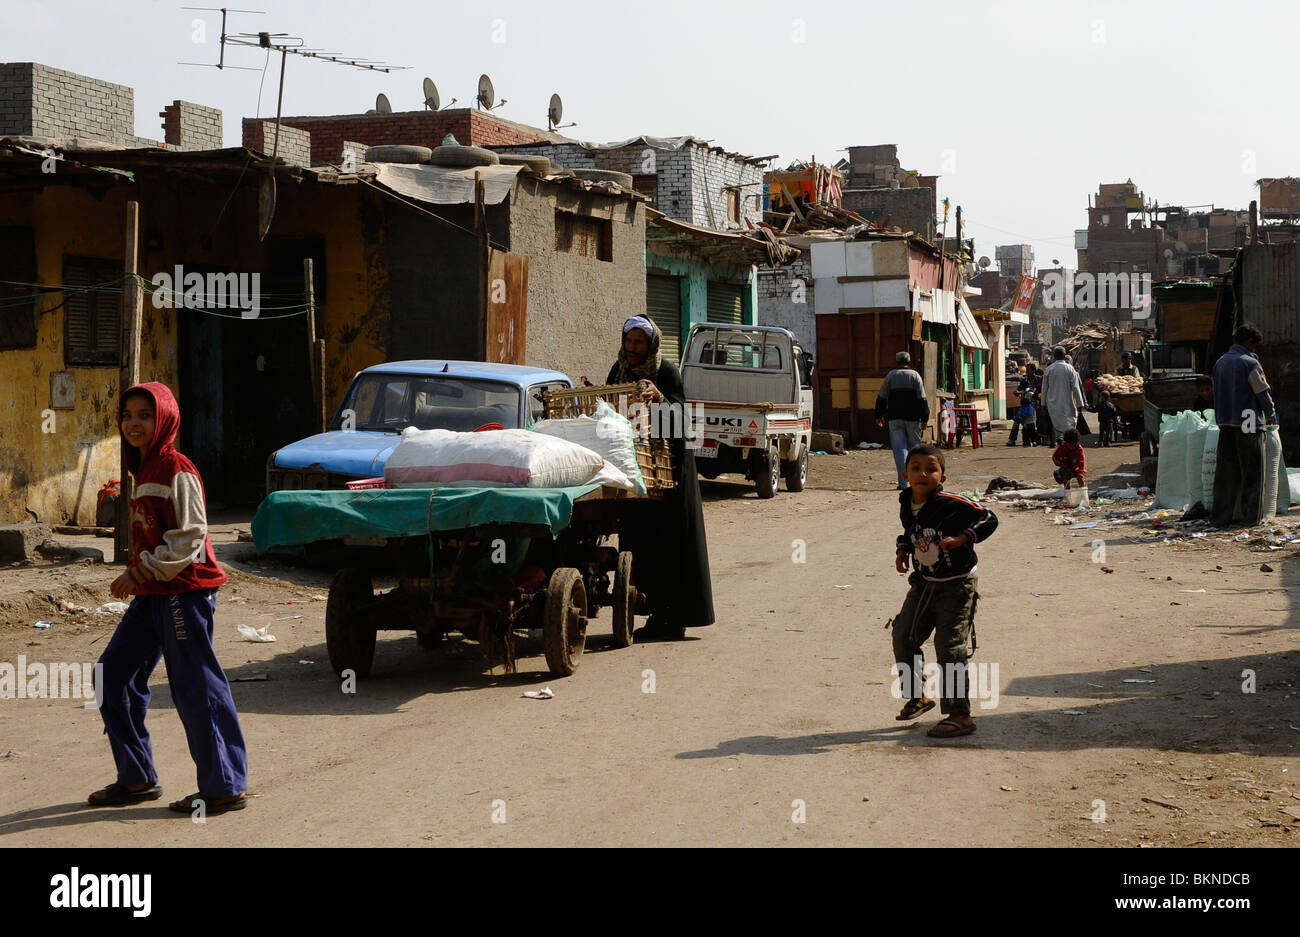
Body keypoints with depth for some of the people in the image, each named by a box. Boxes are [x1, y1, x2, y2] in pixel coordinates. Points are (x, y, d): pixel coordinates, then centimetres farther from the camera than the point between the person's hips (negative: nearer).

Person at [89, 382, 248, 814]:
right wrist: (135, 575, 10)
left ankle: (226, 787, 2)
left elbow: (189, 536, -18)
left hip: (184, 589, -10)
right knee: (114, 675, 11)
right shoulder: (143, 469, 15)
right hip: (151, 593, 10)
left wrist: (142, 570, -18)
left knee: (195, 686, -6)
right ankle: (137, 778, 20)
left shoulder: (176, 470, -13)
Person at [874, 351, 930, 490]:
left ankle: (903, 482, -11)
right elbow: (922, 399, -4)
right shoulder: (914, 375, 0)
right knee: (914, 448, 12)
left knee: (899, 449, -2)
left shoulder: (891, 375, 4)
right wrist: (925, 417, 0)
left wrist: (879, 415, 16)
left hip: (895, 418, 0)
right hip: (912, 418, 0)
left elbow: (882, 397, 7)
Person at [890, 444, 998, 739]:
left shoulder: (951, 504, -21)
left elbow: (989, 518, -20)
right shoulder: (907, 505, 1)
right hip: (923, 584, 7)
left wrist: (961, 539, -30)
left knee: (950, 649, -8)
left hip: (955, 587, -7)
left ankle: (959, 715, 1)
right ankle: (917, 696, 31)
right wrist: (903, 550, 2)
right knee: (903, 637, 10)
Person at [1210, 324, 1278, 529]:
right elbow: (1263, 392, -6)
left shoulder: (1219, 363, 11)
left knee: (1225, 471, 8)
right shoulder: (1250, 363, -11)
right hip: (1249, 424, -6)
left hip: (1225, 423, 6)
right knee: (1252, 471, 3)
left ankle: (1221, 516, 6)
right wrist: (1271, 415, 11)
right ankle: (1252, 516, 5)